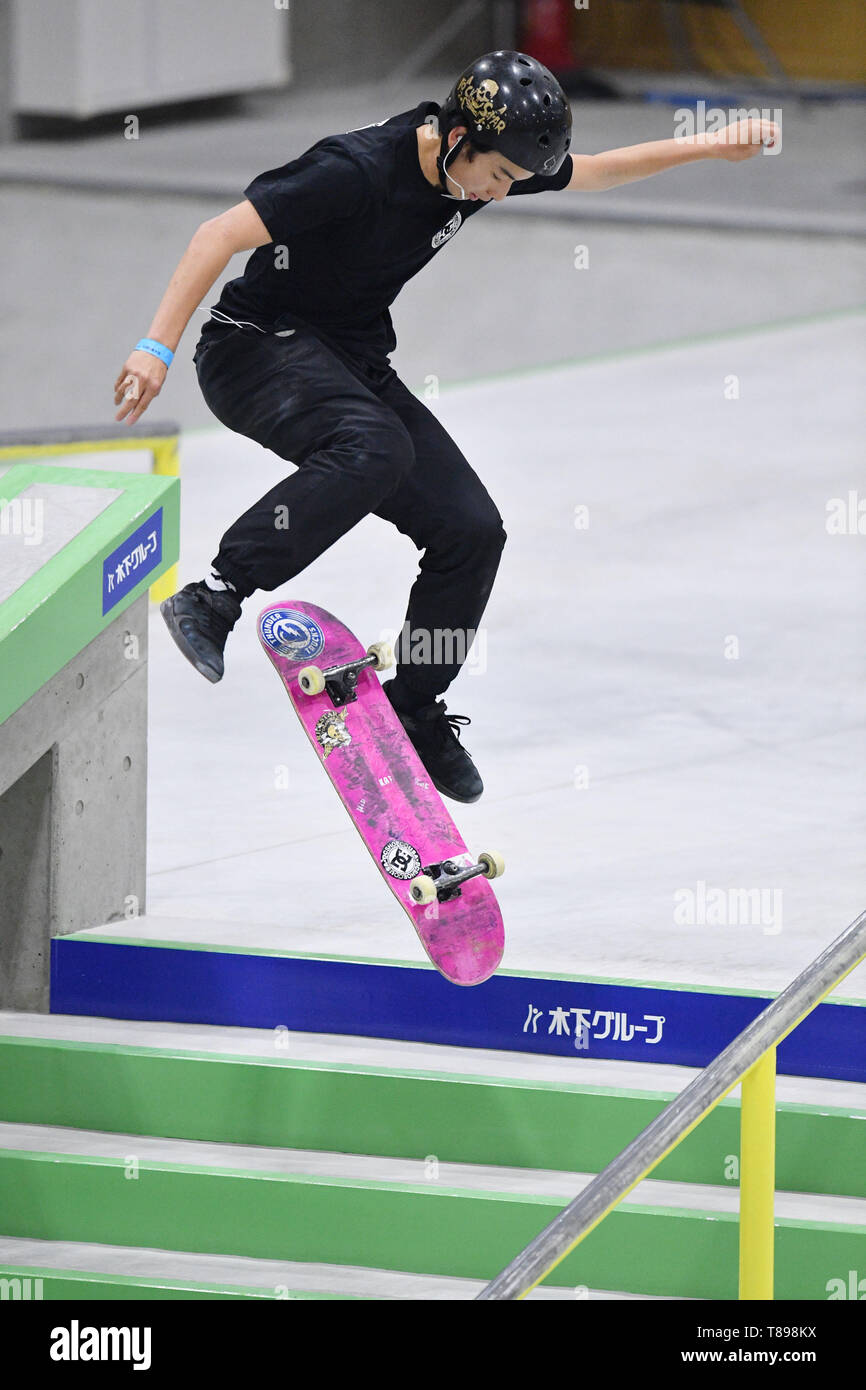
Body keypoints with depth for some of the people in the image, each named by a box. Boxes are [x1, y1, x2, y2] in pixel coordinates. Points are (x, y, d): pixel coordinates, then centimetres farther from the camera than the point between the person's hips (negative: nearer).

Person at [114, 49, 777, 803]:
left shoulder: (485, 163, -2)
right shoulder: (358, 170, -26)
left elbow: (598, 171, 16)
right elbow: (221, 234, -27)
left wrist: (712, 146, 13)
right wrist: (158, 347, -30)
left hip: (356, 362, 8)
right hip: (259, 346, -8)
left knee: (472, 529, -1)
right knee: (373, 450, -38)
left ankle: (413, 710, 17)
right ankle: (213, 598, -33)